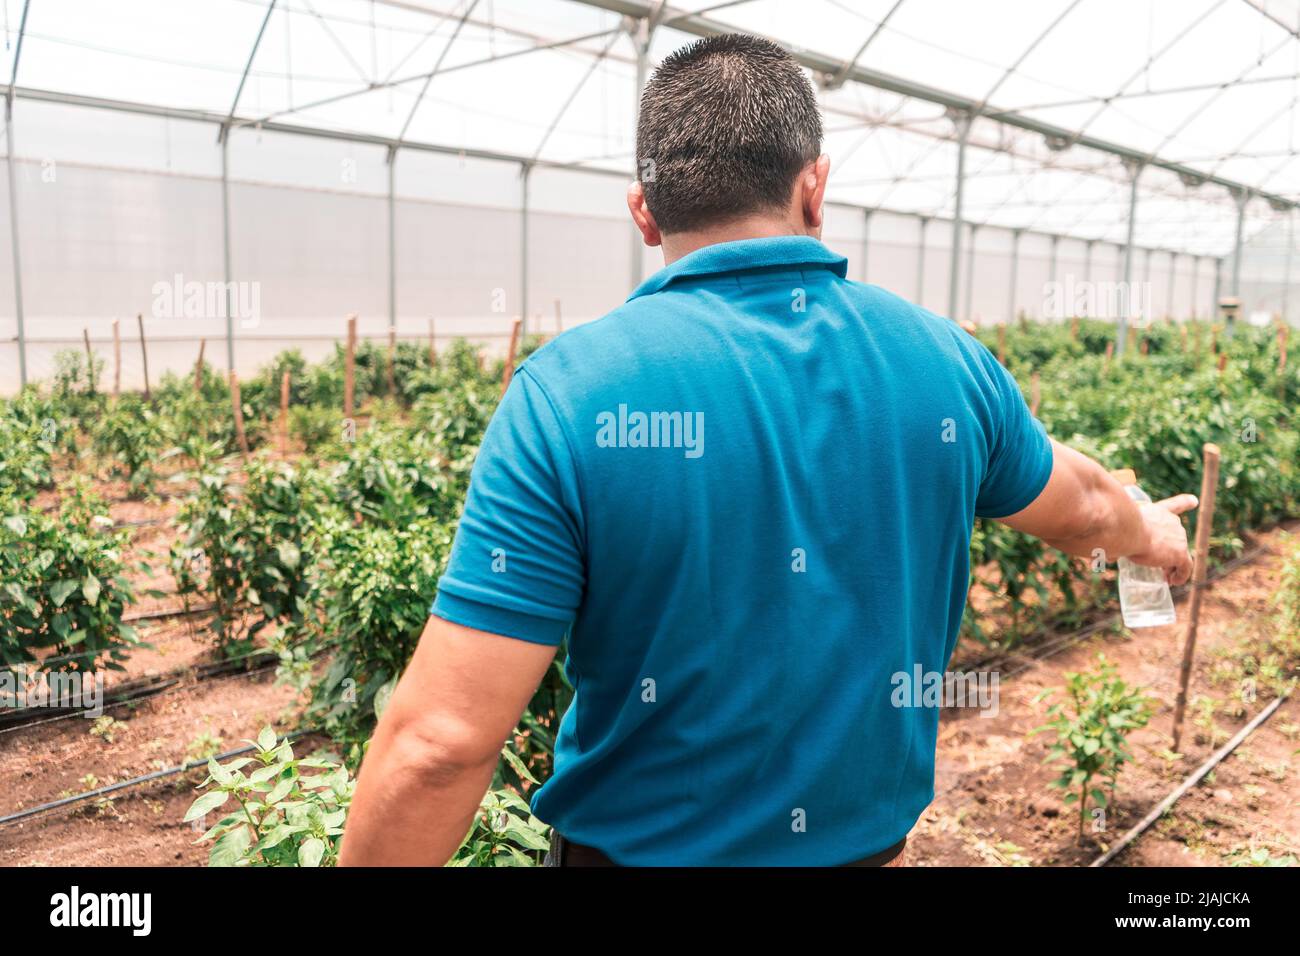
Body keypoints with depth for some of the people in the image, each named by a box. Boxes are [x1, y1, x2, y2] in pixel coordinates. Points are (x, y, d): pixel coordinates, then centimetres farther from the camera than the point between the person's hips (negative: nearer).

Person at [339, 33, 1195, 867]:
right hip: (874, 839, 3)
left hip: (639, 844, -2)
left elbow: (441, 743, -23)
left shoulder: (570, 391, -22)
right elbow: (1081, 505, 13)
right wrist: (1151, 531, 35)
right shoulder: (950, 361, -8)